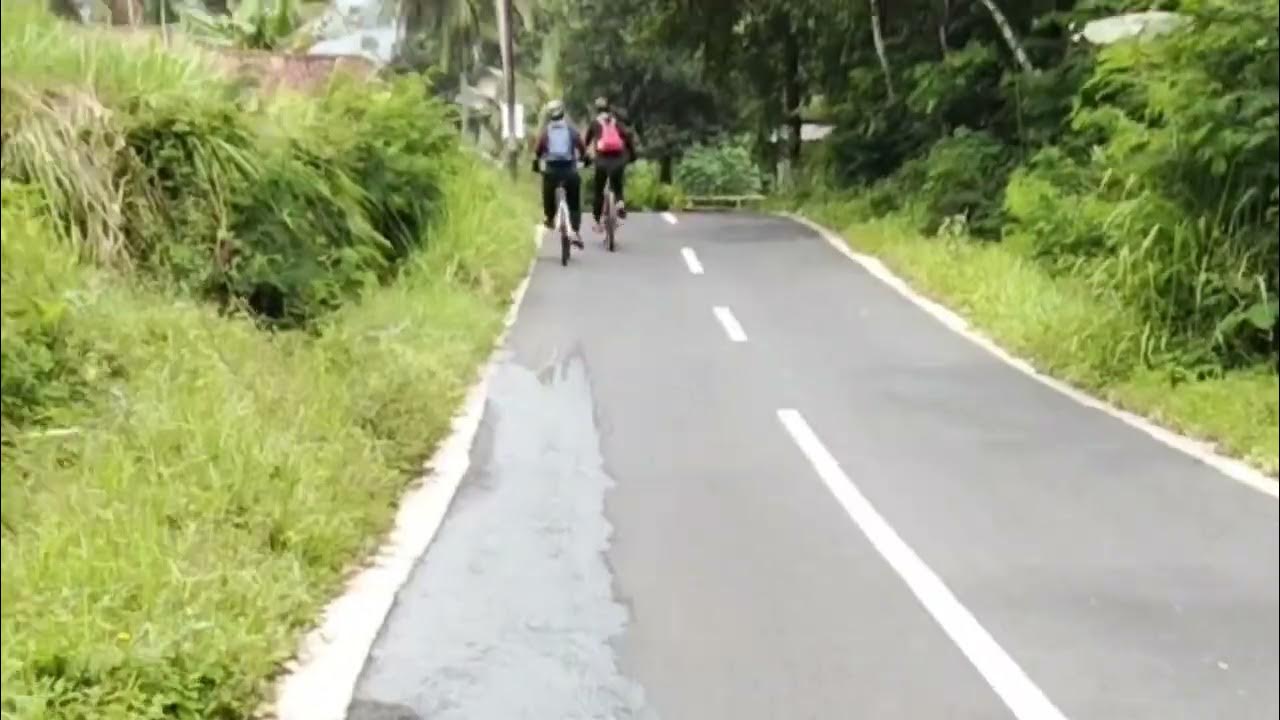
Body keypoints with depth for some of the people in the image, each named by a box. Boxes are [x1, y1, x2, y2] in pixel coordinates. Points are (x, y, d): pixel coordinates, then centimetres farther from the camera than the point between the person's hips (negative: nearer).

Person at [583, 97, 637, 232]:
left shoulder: (595, 123, 14)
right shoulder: (616, 122, 16)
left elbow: (587, 141, 13)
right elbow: (628, 136, 3)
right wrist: (632, 154, 8)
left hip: (602, 158, -1)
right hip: (618, 157, 1)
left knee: (598, 190, 11)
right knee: (617, 186, 19)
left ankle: (597, 222, 10)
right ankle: (620, 203, -13)